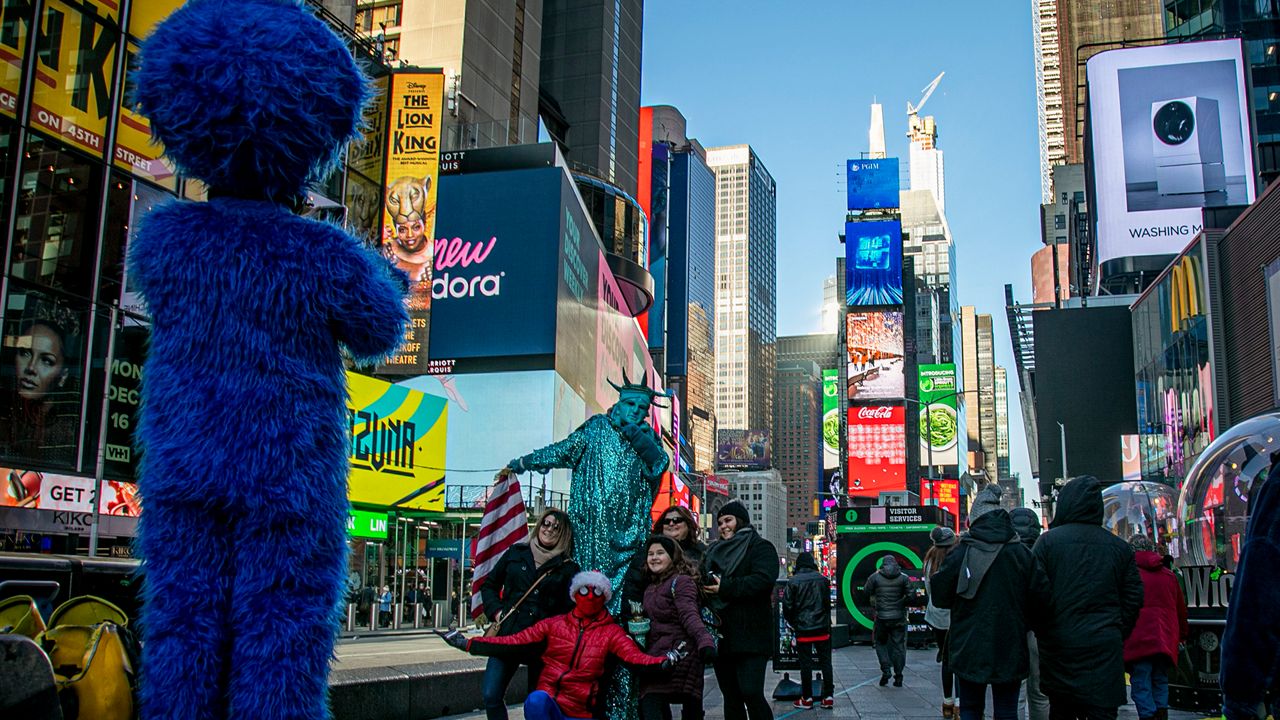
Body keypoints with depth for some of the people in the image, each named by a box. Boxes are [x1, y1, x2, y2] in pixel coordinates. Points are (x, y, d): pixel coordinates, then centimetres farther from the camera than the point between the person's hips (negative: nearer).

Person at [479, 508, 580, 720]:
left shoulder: (568, 569, 4)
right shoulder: (516, 553, 10)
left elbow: (570, 610, 1)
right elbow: (489, 584, 17)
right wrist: (496, 611, 3)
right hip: (508, 635, 2)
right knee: (490, 694, -7)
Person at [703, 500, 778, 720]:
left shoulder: (760, 547, 0)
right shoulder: (713, 551, 21)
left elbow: (764, 579, -17)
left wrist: (725, 588, -18)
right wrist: (704, 587, 1)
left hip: (750, 636, -6)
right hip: (720, 635, 7)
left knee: (751, 693, -14)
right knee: (731, 696, 9)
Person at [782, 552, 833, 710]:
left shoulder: (793, 581, -6)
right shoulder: (822, 579, 2)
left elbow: (787, 607, -6)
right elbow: (828, 603, 8)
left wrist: (793, 623, 10)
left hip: (803, 629, -2)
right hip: (822, 628, 2)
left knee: (805, 663, 3)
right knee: (825, 662, 7)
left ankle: (807, 698, 8)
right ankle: (828, 697, 8)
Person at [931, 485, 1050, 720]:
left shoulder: (961, 554, -9)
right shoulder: (1022, 554, -6)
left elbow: (940, 597, -6)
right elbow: (1041, 596, -5)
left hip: (969, 649, -1)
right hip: (1009, 652, 1)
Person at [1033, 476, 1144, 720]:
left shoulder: (1048, 541, -5)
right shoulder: (1119, 547, 5)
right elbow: (1134, 599, 8)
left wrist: (1042, 634, 8)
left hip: (1060, 646, -1)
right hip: (1105, 649, 1)